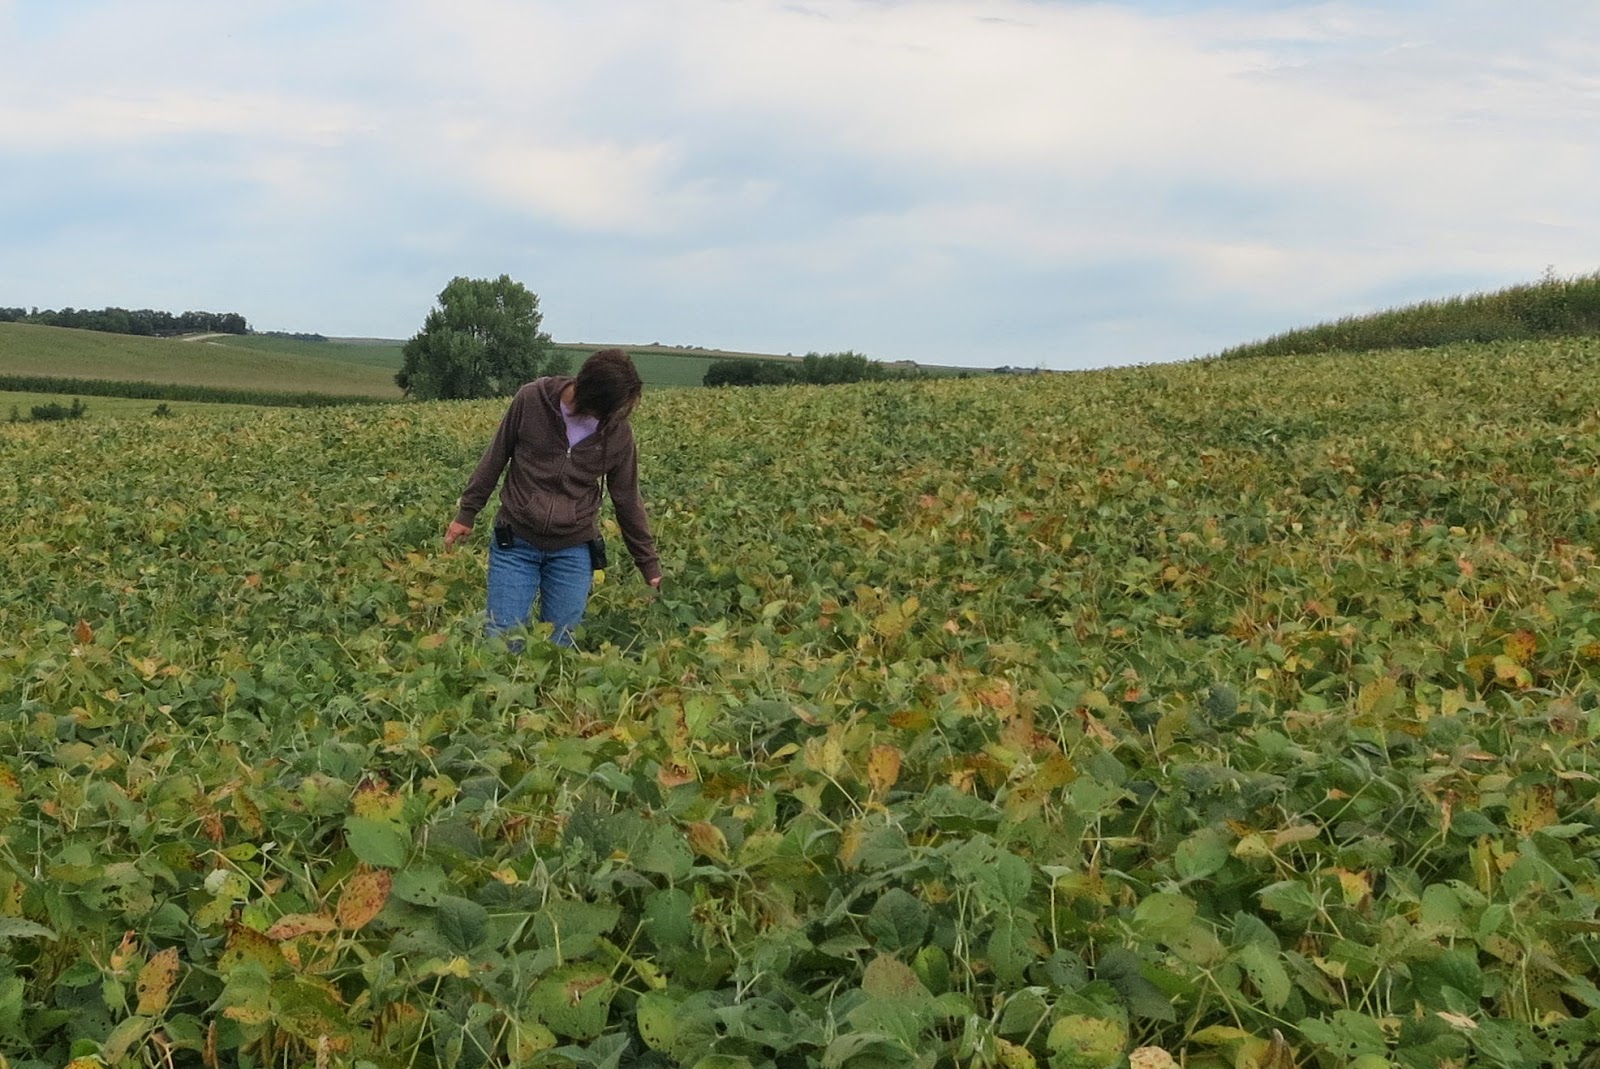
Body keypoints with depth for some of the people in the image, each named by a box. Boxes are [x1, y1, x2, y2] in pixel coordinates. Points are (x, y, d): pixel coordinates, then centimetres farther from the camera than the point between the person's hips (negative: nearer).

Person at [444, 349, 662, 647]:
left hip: (573, 551, 1)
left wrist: (650, 566, 8)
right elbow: (496, 457, 2)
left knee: (560, 643, 3)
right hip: (515, 543, -1)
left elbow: (627, 501, 4)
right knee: (502, 636, -3)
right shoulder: (531, 400, -12)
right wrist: (467, 513, 7)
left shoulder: (617, 433, -8)